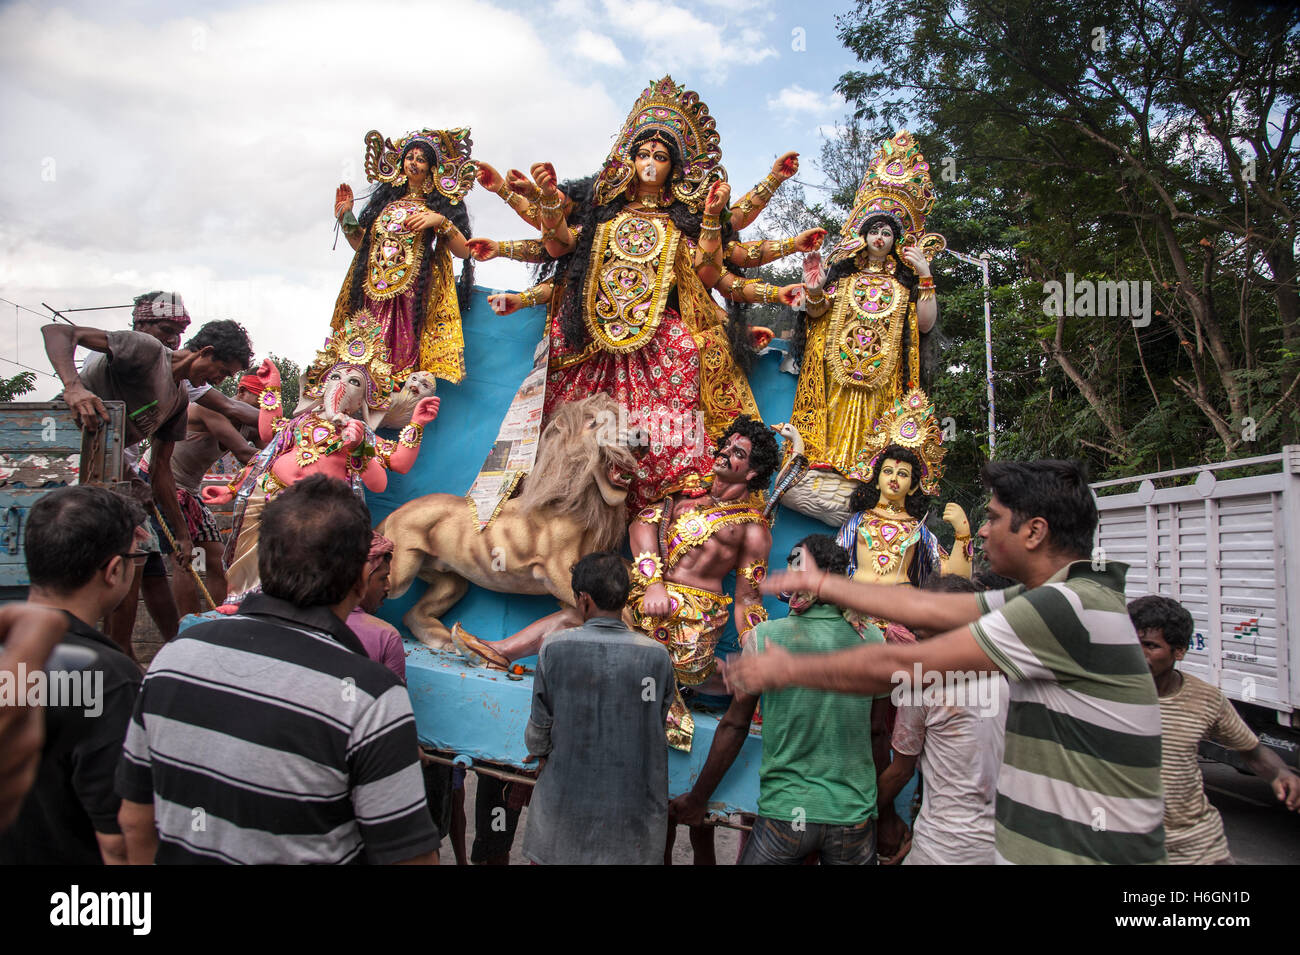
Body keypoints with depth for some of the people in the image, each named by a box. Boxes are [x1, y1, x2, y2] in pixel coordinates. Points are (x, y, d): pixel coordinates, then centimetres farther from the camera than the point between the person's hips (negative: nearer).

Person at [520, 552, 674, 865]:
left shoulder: (554, 648, -12)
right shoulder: (657, 656, -9)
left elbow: (541, 721, -2)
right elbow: (657, 724, 2)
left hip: (566, 794, -1)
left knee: (544, 857, 18)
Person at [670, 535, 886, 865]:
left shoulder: (765, 636, -9)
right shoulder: (871, 638, -4)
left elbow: (734, 726, -2)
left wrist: (697, 799, 9)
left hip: (785, 813, -2)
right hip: (854, 814, 2)